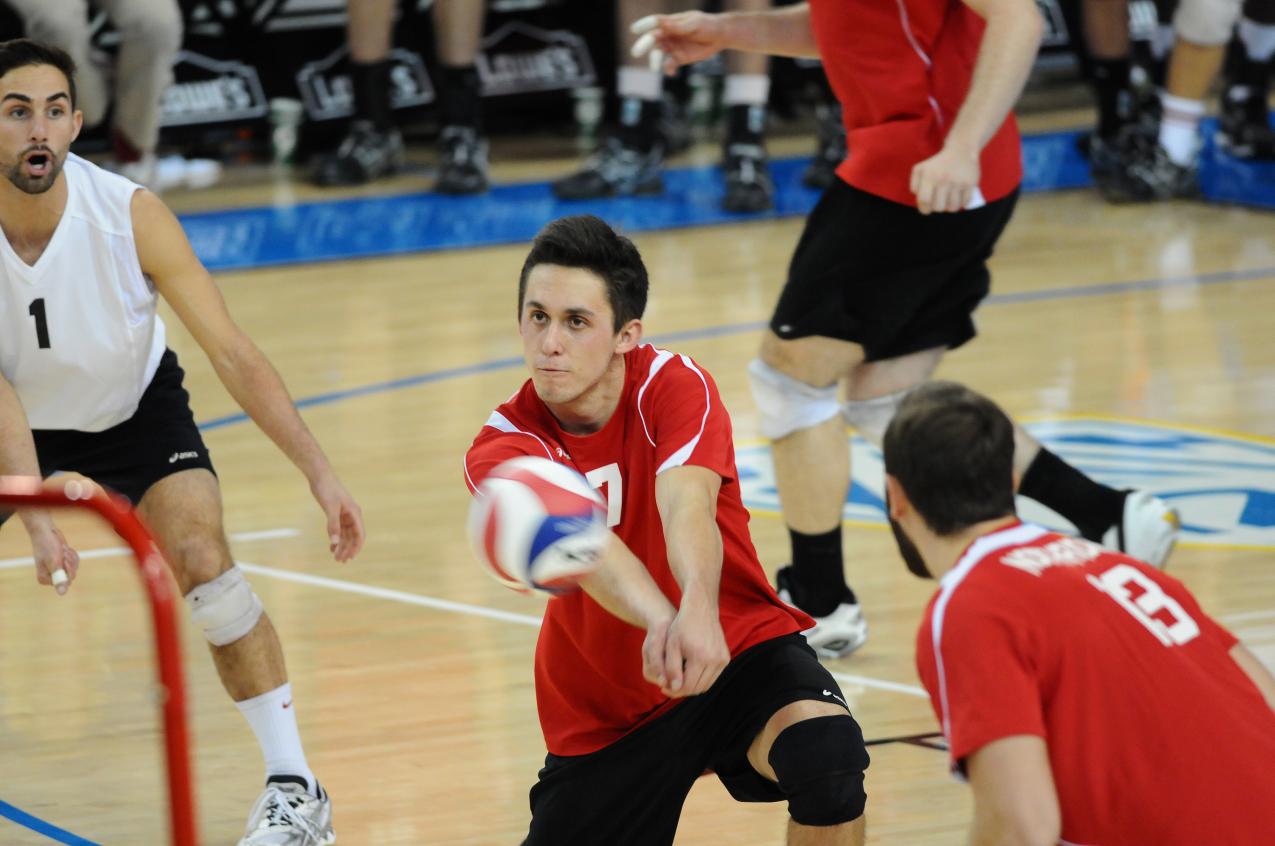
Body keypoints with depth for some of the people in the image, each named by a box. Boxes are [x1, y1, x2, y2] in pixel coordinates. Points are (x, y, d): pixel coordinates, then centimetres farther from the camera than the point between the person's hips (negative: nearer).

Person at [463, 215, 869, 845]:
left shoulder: (674, 385, -16)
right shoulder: (501, 448, -15)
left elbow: (686, 503, -36)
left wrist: (698, 614, -58)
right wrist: (659, 620, -58)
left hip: (737, 651, -2)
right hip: (605, 714, 3)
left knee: (827, 755, -33)